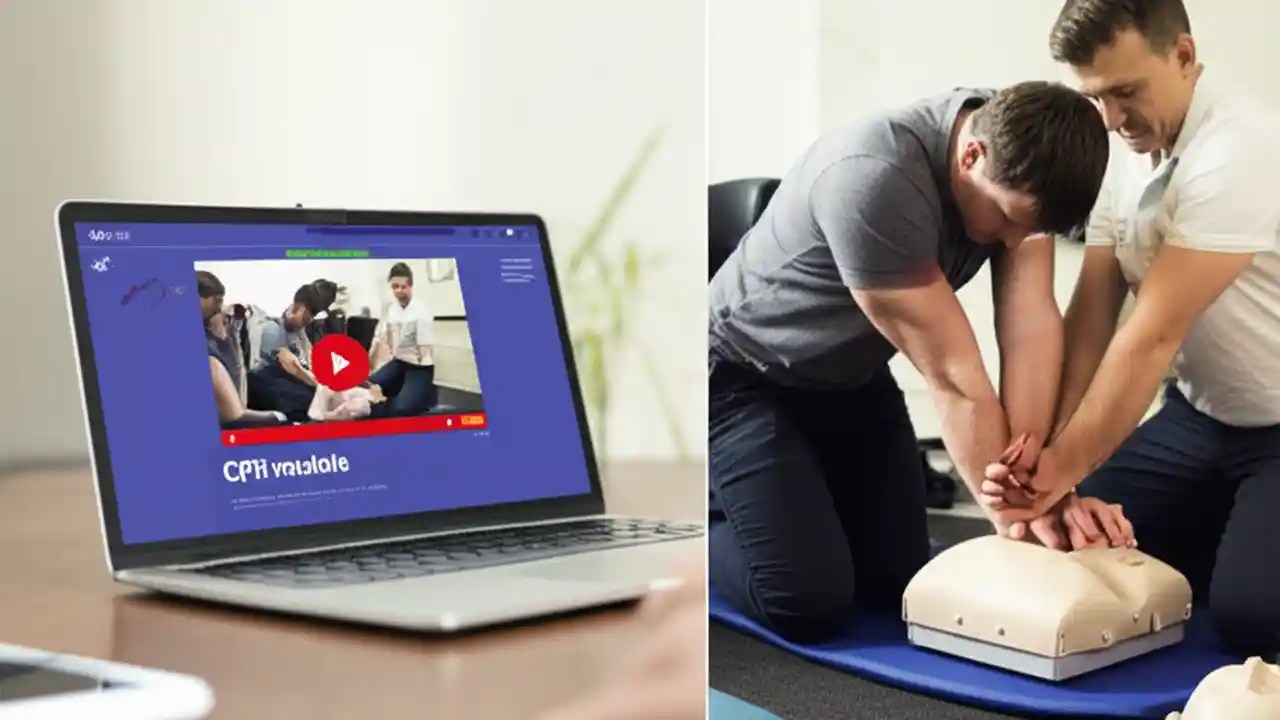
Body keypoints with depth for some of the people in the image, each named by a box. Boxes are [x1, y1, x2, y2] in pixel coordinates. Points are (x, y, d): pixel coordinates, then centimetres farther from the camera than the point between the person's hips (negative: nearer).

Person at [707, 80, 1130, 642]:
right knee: (810, 602, -17)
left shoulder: (1020, 150, -14)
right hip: (742, 377, -7)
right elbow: (952, 376, -31)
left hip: (854, 377, 7)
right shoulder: (875, 180, -36)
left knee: (898, 583, 6)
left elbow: (1031, 325, -19)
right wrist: (1011, 516, -24)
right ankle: (708, 512, 11)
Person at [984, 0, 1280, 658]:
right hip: (1197, 413, 7)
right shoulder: (1118, 152, -2)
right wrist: (1052, 448, -19)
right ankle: (1221, 537, 23)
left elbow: (1153, 334, -29)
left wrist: (1067, 464, -29)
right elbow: (1092, 313, -7)